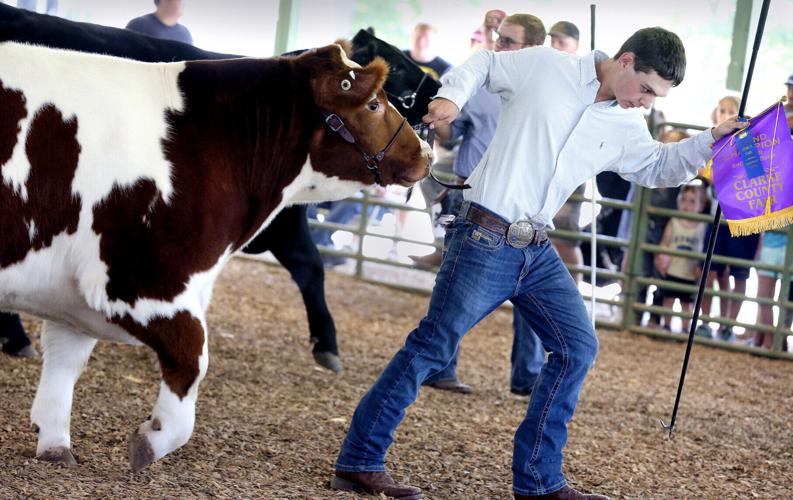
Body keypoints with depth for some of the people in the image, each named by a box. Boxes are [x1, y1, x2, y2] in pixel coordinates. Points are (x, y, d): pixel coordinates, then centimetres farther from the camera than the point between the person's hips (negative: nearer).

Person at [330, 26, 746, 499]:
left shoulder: (627, 128, 10)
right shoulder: (544, 66, -5)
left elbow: (659, 166, 24)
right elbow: (485, 64, 8)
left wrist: (710, 141, 9)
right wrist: (451, 96, -9)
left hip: (537, 251, 7)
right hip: (485, 241, -7)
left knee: (578, 348, 4)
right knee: (434, 346, -7)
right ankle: (359, 462, 0)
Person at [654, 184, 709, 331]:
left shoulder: (703, 227, -4)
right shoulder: (673, 223, -1)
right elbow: (664, 244, -1)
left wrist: (701, 269, -11)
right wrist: (661, 259, -14)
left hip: (691, 274, -1)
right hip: (672, 271, 1)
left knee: (688, 303, 7)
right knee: (668, 299, 7)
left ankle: (686, 329, 15)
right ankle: (666, 326, 17)